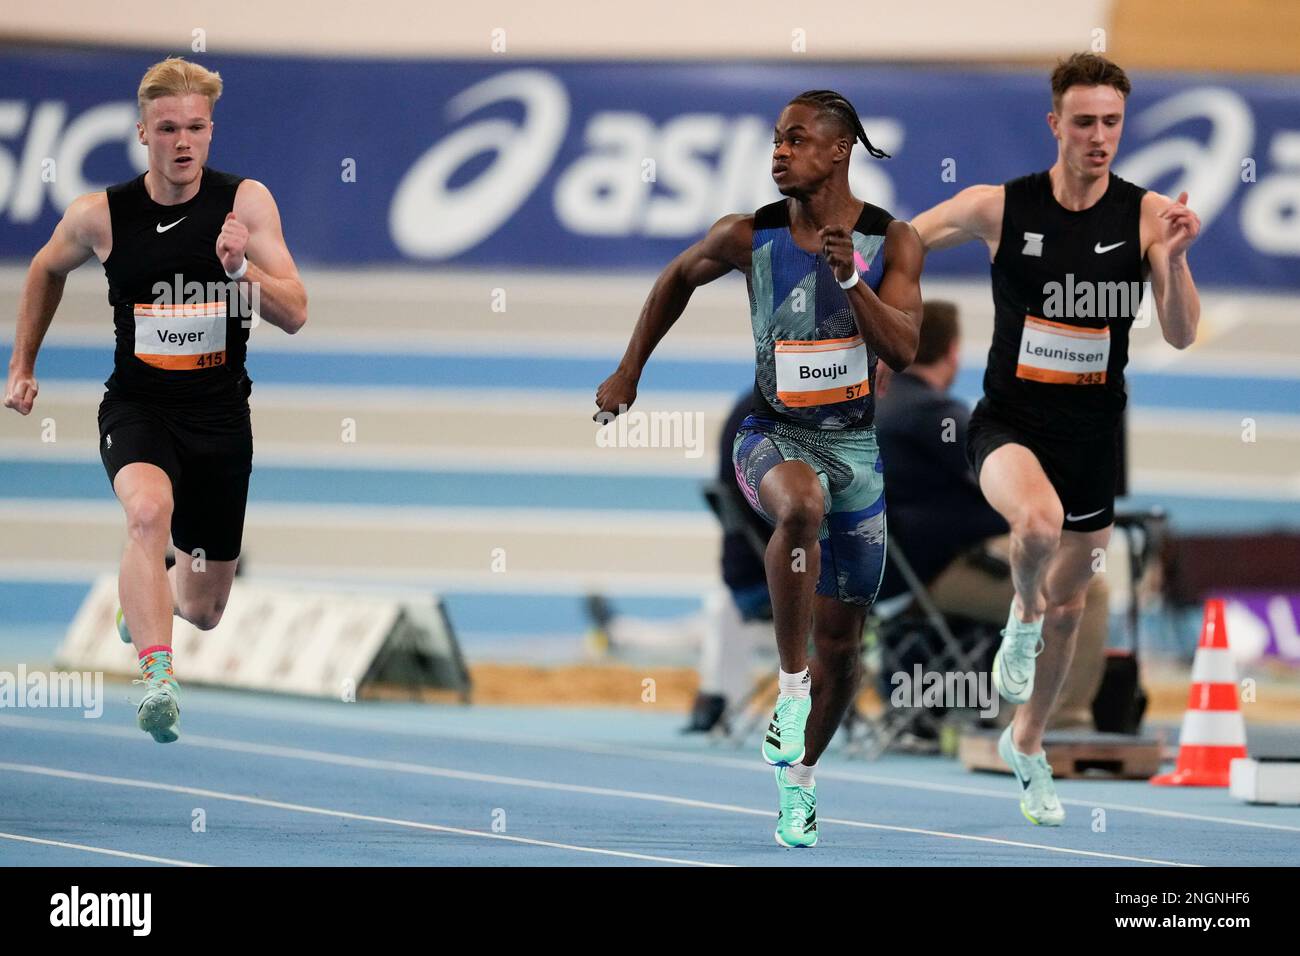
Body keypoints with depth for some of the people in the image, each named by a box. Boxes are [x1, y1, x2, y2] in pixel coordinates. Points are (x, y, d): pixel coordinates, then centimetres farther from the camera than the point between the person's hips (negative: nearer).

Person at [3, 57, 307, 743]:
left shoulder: (246, 202, -8)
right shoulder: (100, 215, -7)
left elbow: (295, 316, -12)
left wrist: (244, 268, -30)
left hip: (220, 413, 2)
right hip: (137, 404, -2)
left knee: (203, 610, 13)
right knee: (150, 508, -38)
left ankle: (141, 602, 50)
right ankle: (157, 679, -47)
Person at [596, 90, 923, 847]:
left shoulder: (892, 241, -8)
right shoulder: (750, 237, -7)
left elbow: (903, 350, -18)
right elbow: (679, 278, 13)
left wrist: (849, 277, -32)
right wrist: (629, 372, 13)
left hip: (856, 445, 2)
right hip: (774, 437, -2)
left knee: (841, 642, 8)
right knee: (801, 505, -40)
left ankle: (798, 776, 32)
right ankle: (790, 692, -31)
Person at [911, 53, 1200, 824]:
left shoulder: (1149, 215, -8)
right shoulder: (999, 208, -10)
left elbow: (1182, 336, -14)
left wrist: (1175, 259, -29)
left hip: (1092, 434, 2)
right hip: (1010, 421, -2)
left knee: (1068, 609, 16)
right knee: (1040, 521, -36)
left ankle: (1027, 745, 40)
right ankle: (1023, 614, -3)